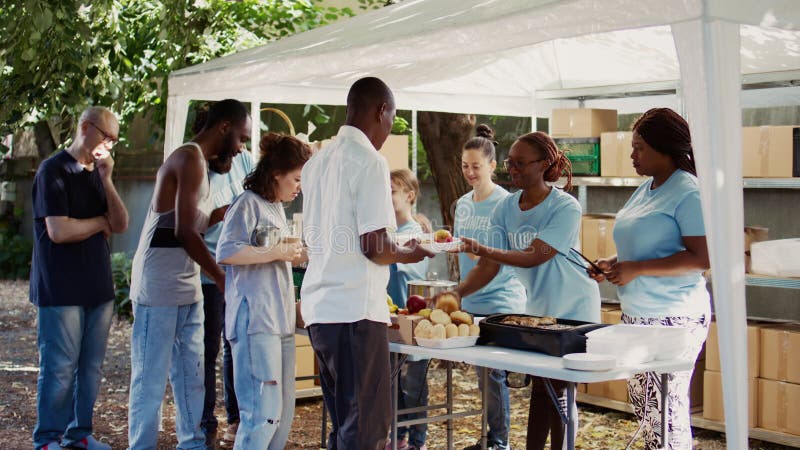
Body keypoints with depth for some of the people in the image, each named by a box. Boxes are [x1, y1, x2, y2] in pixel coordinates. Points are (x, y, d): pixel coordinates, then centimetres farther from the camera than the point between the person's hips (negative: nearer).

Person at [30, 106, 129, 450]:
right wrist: (100, 222, -3)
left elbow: (121, 225, 4)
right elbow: (59, 231, -18)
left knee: (91, 366, 10)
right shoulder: (54, 170, -9)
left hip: (97, 287, 7)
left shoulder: (97, 173, 13)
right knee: (59, 368, -2)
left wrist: (106, 180, -8)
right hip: (61, 289, -7)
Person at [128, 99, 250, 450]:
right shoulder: (190, 158, -13)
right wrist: (222, 279, -15)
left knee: (191, 374, 12)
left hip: (187, 287, 10)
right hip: (160, 286, -10)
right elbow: (184, 232, -19)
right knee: (151, 376, -2)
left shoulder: (199, 161, 19)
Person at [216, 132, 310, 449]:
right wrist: (278, 252, -17)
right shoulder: (248, 203, -7)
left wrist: (296, 255, 14)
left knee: (284, 411, 9)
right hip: (254, 321, -9)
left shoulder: (278, 208, 21)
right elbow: (226, 252, -19)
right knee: (264, 410, -12)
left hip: (281, 321, 9)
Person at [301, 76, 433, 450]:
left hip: (319, 306, 9)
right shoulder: (370, 161, -11)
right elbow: (374, 247, -16)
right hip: (355, 309, -9)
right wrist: (408, 254, 4)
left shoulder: (317, 162, 15)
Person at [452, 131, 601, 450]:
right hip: (537, 310, 6)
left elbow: (533, 258, -29)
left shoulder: (565, 208, -20)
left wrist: (481, 249, -40)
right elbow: (490, 266, -5)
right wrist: (456, 293, -21)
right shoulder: (505, 208, -3)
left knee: (559, 392, -3)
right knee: (540, 388, 14)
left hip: (573, 312, -6)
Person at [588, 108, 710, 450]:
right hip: (637, 314, 9)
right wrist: (614, 265, 7)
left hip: (673, 318, -9)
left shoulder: (687, 193, -13)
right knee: (643, 403, 14)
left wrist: (636, 269, -21)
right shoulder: (645, 190, 13)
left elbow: (702, 258, -20)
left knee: (665, 410, -5)